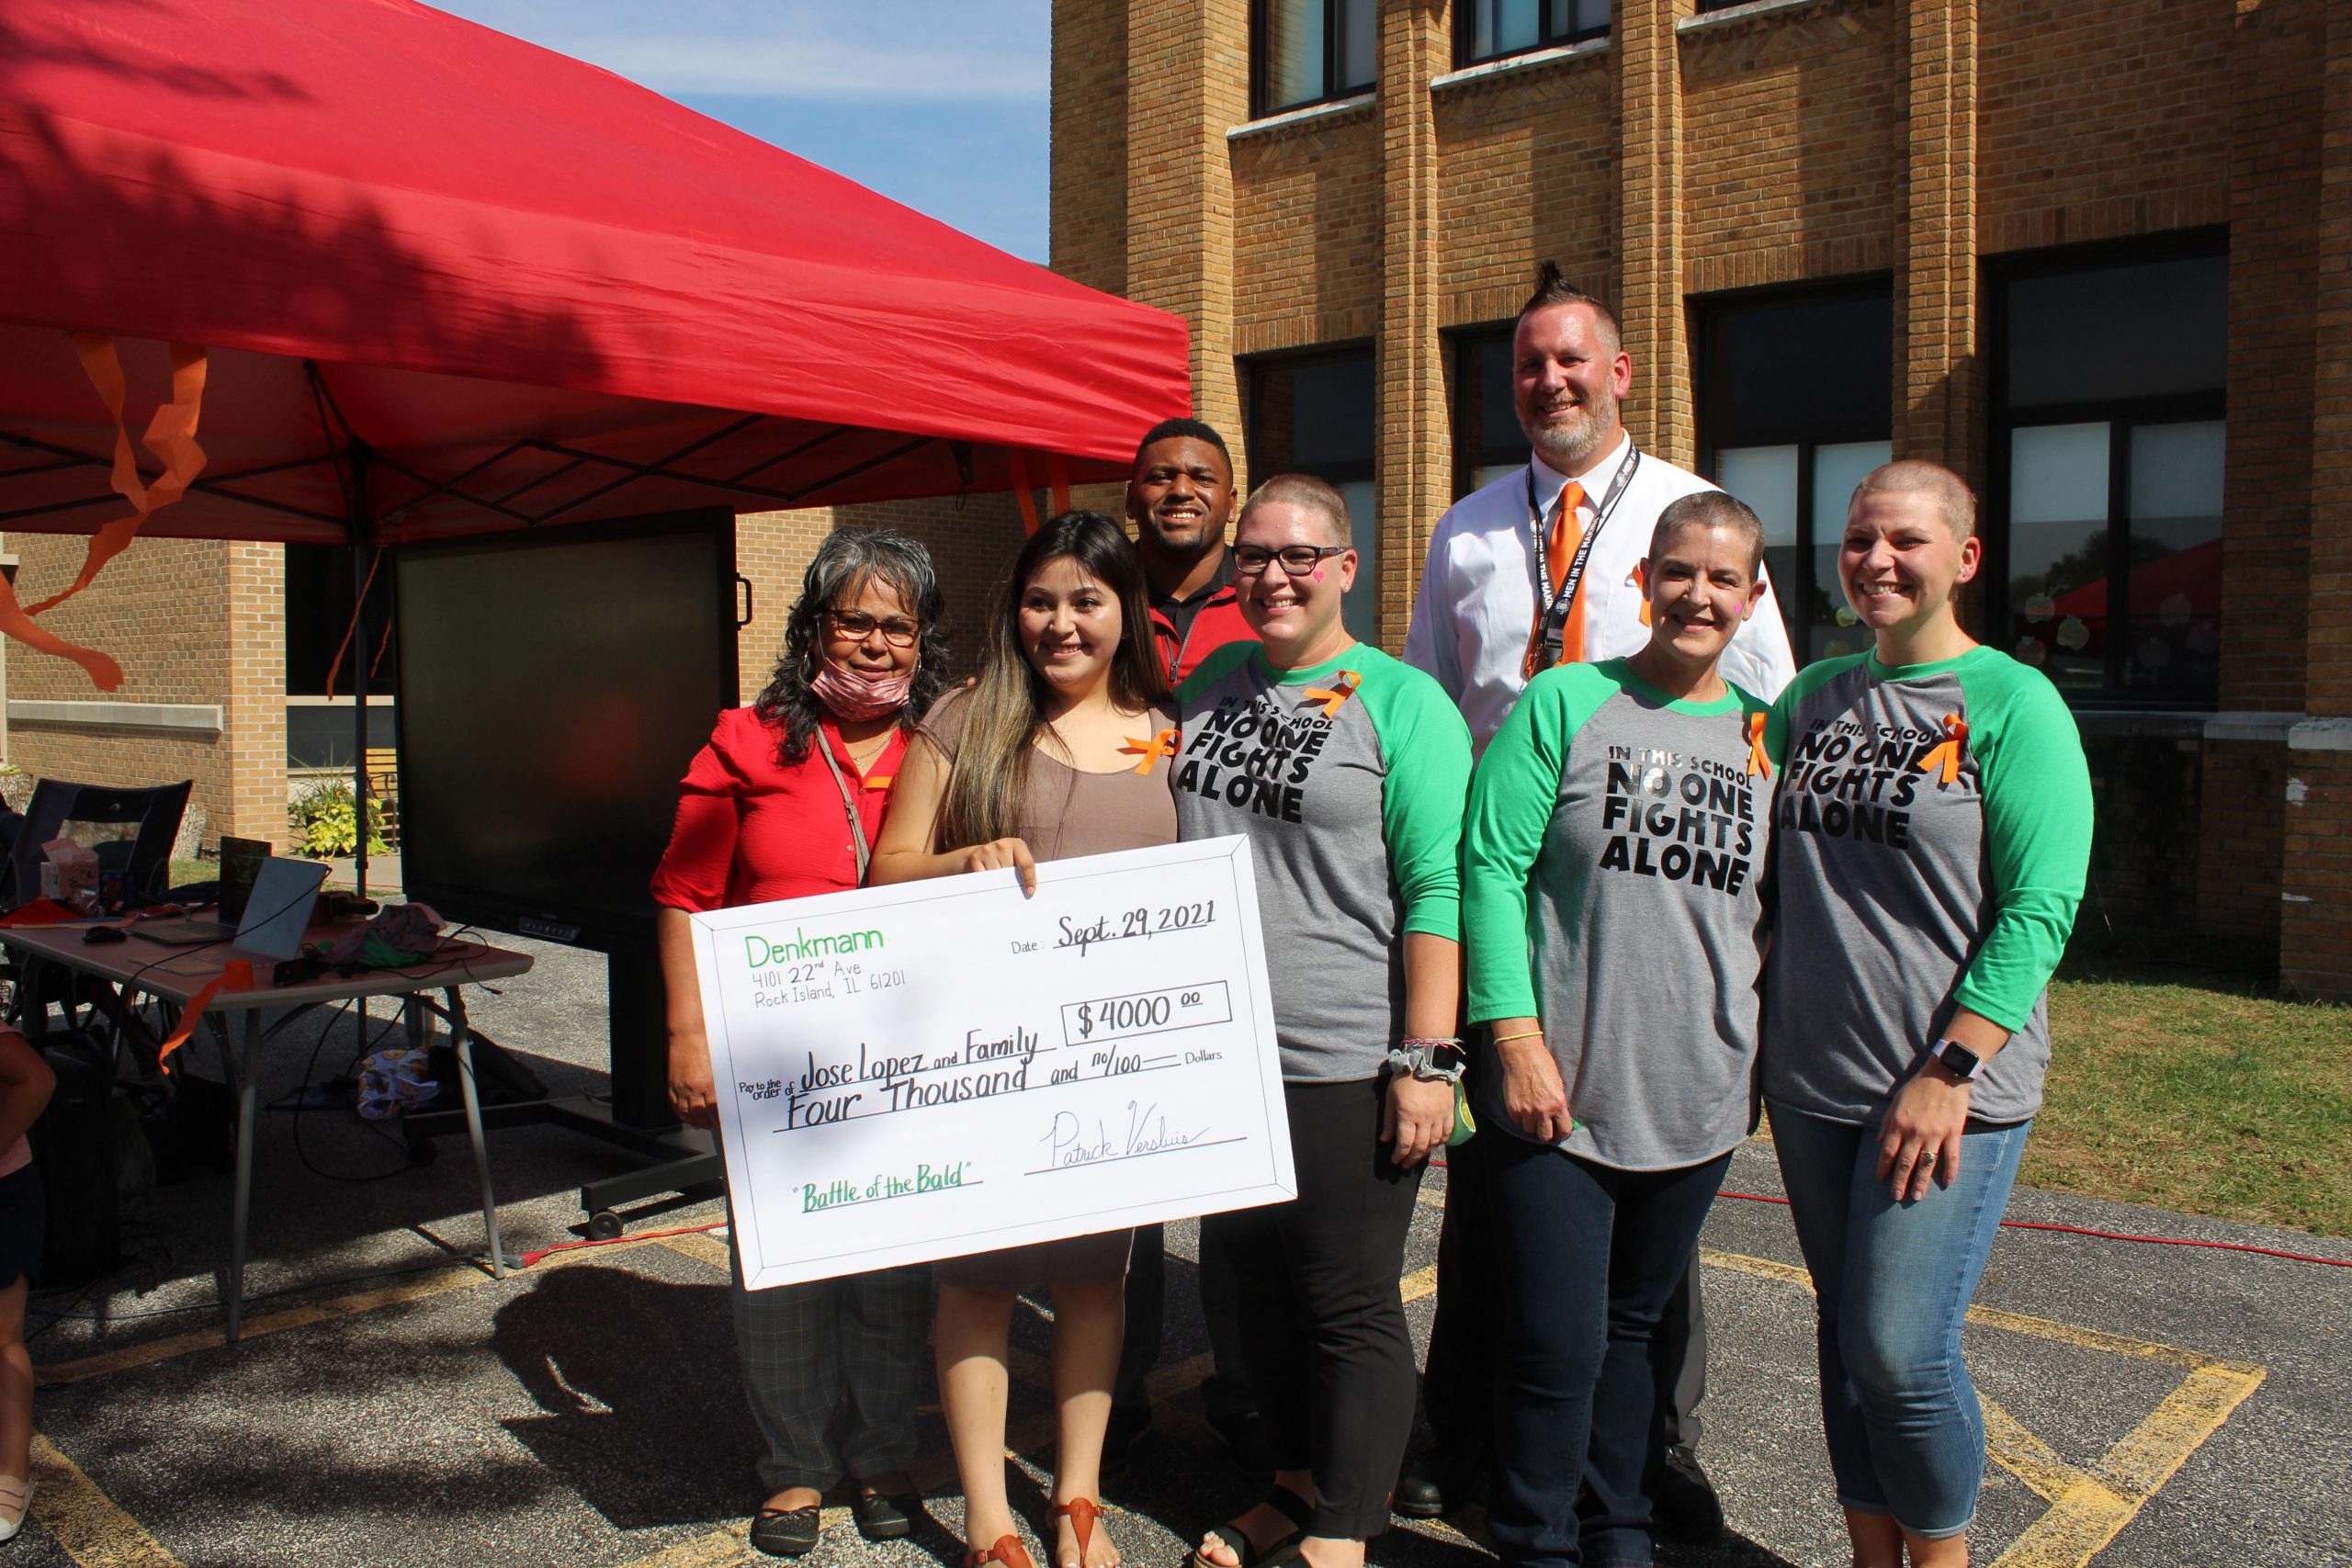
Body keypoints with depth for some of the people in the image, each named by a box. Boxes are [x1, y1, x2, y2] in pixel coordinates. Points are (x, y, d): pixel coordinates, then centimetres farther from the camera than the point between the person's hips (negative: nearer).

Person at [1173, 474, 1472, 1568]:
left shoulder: (1401, 701, -6)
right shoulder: (1212, 685, 10)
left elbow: (1436, 889, -11)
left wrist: (1426, 1059, -16)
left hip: (1345, 1066, -6)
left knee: (1350, 1307, 4)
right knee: (1258, 1282, 17)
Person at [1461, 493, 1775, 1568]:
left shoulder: (1764, 736, 8)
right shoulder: (1565, 704, -5)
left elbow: (1773, 913, 15)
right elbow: (1490, 869, -9)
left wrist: (1771, 1067, 11)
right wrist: (1517, 1037, -15)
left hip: (1695, 1105, 4)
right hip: (1554, 1095, -4)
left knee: (1633, 1328, 18)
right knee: (1557, 1345, 0)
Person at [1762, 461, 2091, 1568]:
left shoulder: (2013, 703, -6)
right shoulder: (1811, 698, 10)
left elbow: (2040, 909, -12)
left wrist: (1951, 1072, -17)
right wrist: (1748, 1037, 11)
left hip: (1951, 1090, -5)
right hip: (1811, 1079, 5)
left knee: (1900, 1349, -6)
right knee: (1845, 1338, 13)